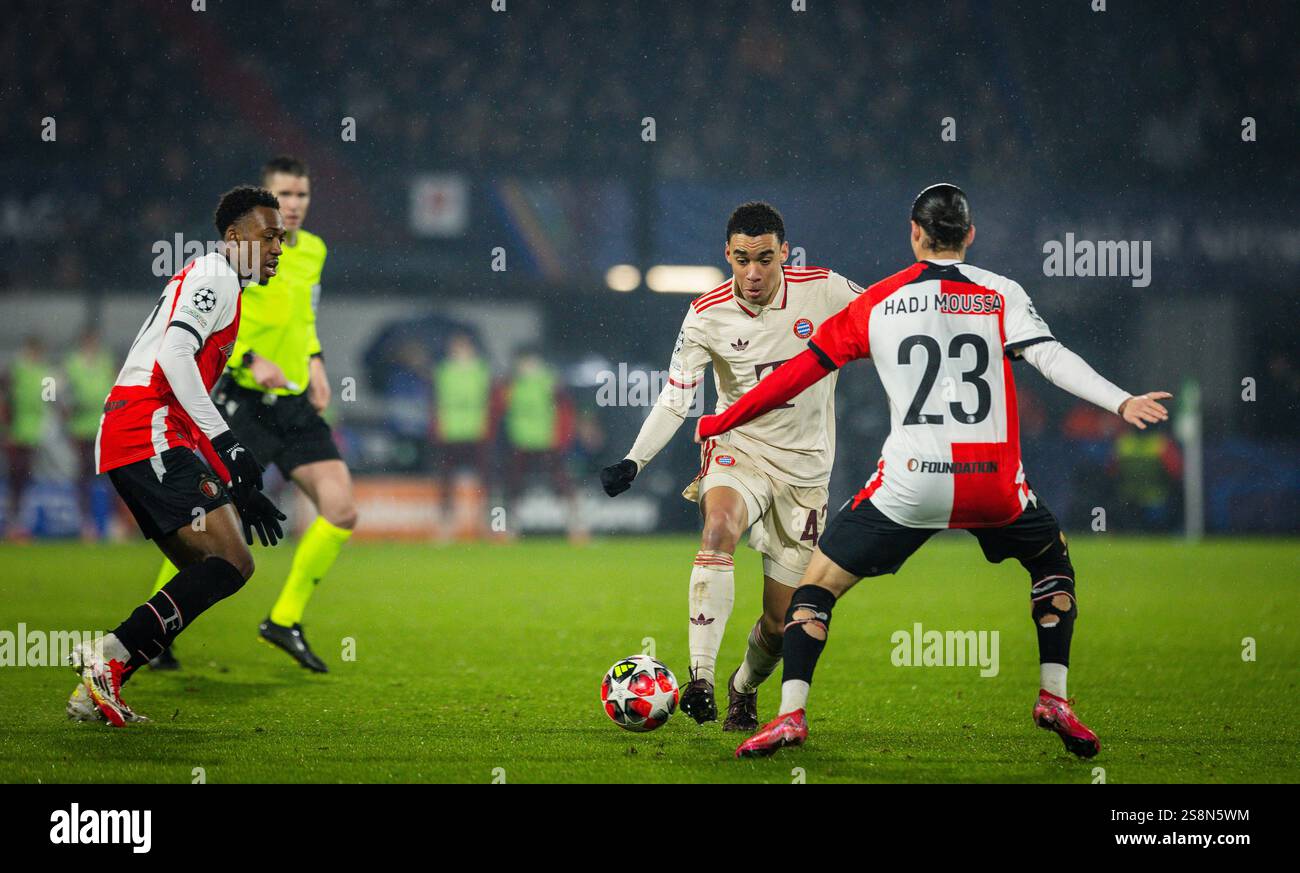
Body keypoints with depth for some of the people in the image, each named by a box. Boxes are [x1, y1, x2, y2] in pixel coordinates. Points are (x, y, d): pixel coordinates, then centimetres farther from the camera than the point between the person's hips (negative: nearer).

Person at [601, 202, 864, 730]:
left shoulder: (824, 290, -10)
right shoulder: (707, 315, -9)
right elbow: (675, 398, -6)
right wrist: (633, 462, -17)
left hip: (805, 468, 1)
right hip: (738, 450, -1)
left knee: (781, 621, 2)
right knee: (719, 525, -36)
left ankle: (745, 688, 36)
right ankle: (700, 679, -41)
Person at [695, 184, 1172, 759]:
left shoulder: (877, 302, 8)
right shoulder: (1001, 294, 6)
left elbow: (803, 370, 12)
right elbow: (1050, 357, -9)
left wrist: (722, 421, 21)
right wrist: (1121, 403, -15)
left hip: (909, 484, -1)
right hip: (993, 485, 1)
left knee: (817, 584, 11)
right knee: (1054, 561, 28)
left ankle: (791, 714, -5)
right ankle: (1054, 698, 15)